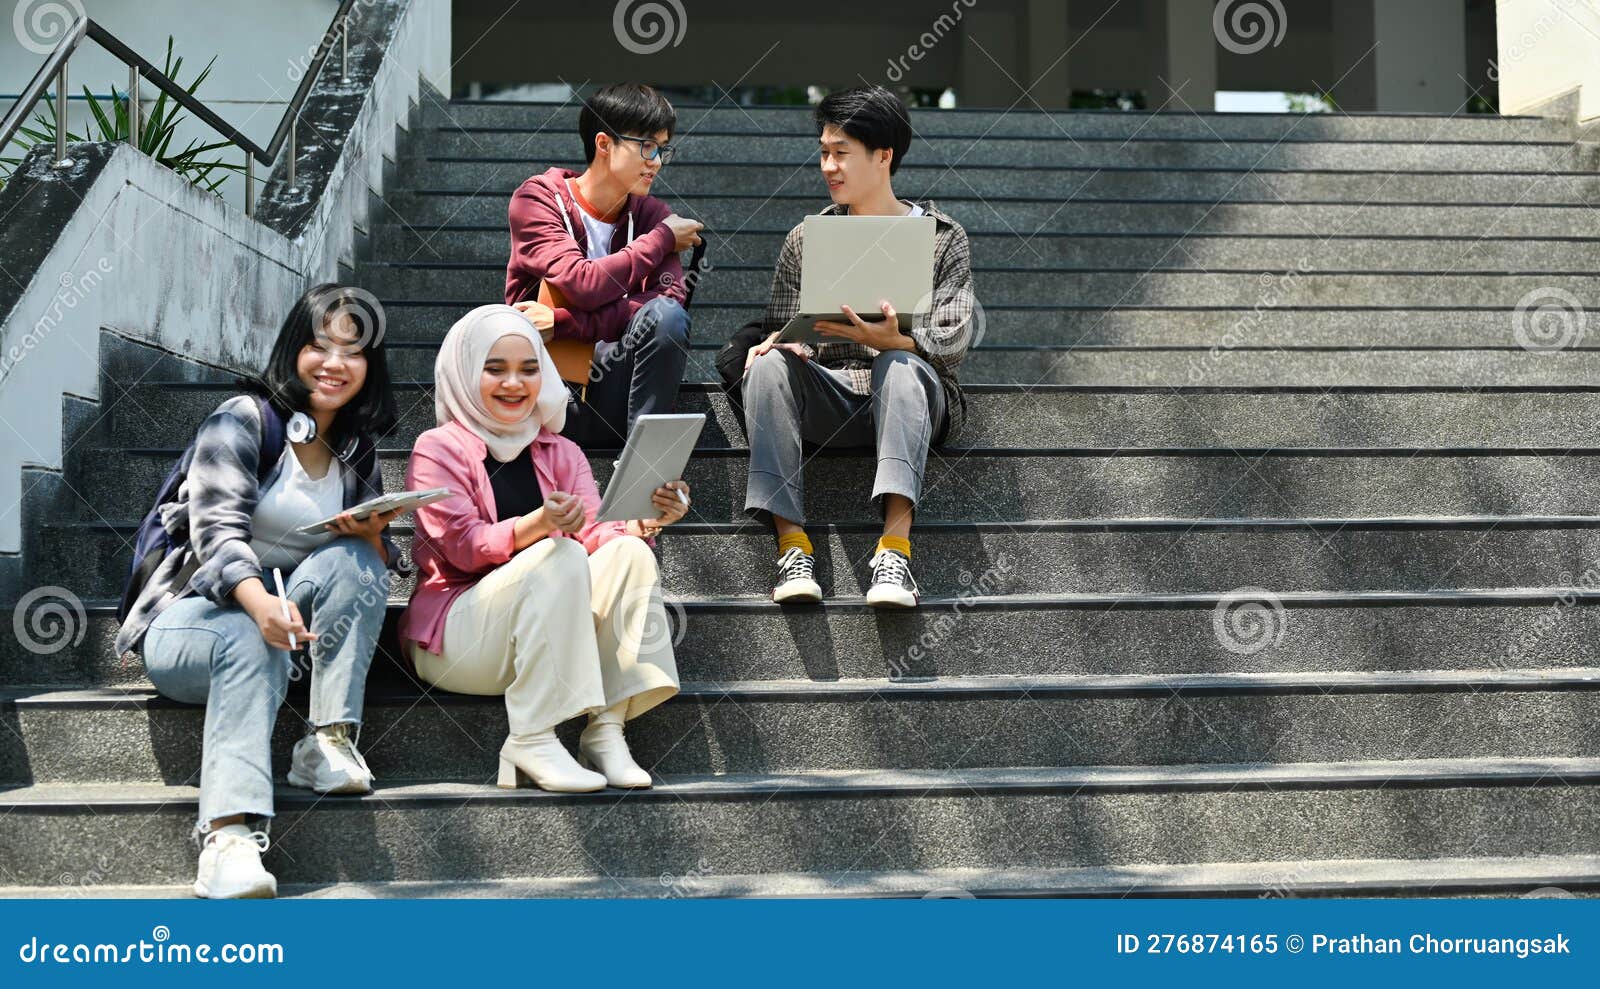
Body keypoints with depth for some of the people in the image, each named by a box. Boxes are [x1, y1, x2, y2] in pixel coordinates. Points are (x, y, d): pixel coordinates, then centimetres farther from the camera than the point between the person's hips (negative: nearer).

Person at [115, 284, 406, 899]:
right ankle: (228, 835, -53)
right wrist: (259, 602, -42)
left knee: (348, 560, -25)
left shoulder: (357, 451, 10)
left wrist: (372, 536, -20)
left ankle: (329, 740, -29)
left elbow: (378, 565, 6)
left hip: (289, 616, 5)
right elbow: (218, 530, -22)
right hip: (194, 617, -4)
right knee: (251, 641, -39)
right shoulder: (242, 421, -6)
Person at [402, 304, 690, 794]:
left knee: (629, 553, -19)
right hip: (455, 640, -5)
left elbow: (595, 535, 0)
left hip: (547, 635, 5)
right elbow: (465, 547, -14)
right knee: (558, 556, -30)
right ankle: (531, 740, -31)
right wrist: (538, 525, -33)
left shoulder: (560, 453, 13)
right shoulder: (438, 450, -1)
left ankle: (607, 729, -26)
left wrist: (646, 521, -22)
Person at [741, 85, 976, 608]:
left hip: (914, 394, -2)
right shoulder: (805, 240, 17)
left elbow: (952, 340, -4)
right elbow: (780, 329, 13)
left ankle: (895, 547, -48)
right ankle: (791, 542, -37)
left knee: (901, 366, -37)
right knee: (770, 366, -29)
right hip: (829, 395, 2)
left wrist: (891, 339, -26)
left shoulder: (943, 238, 9)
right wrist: (772, 344, -14)